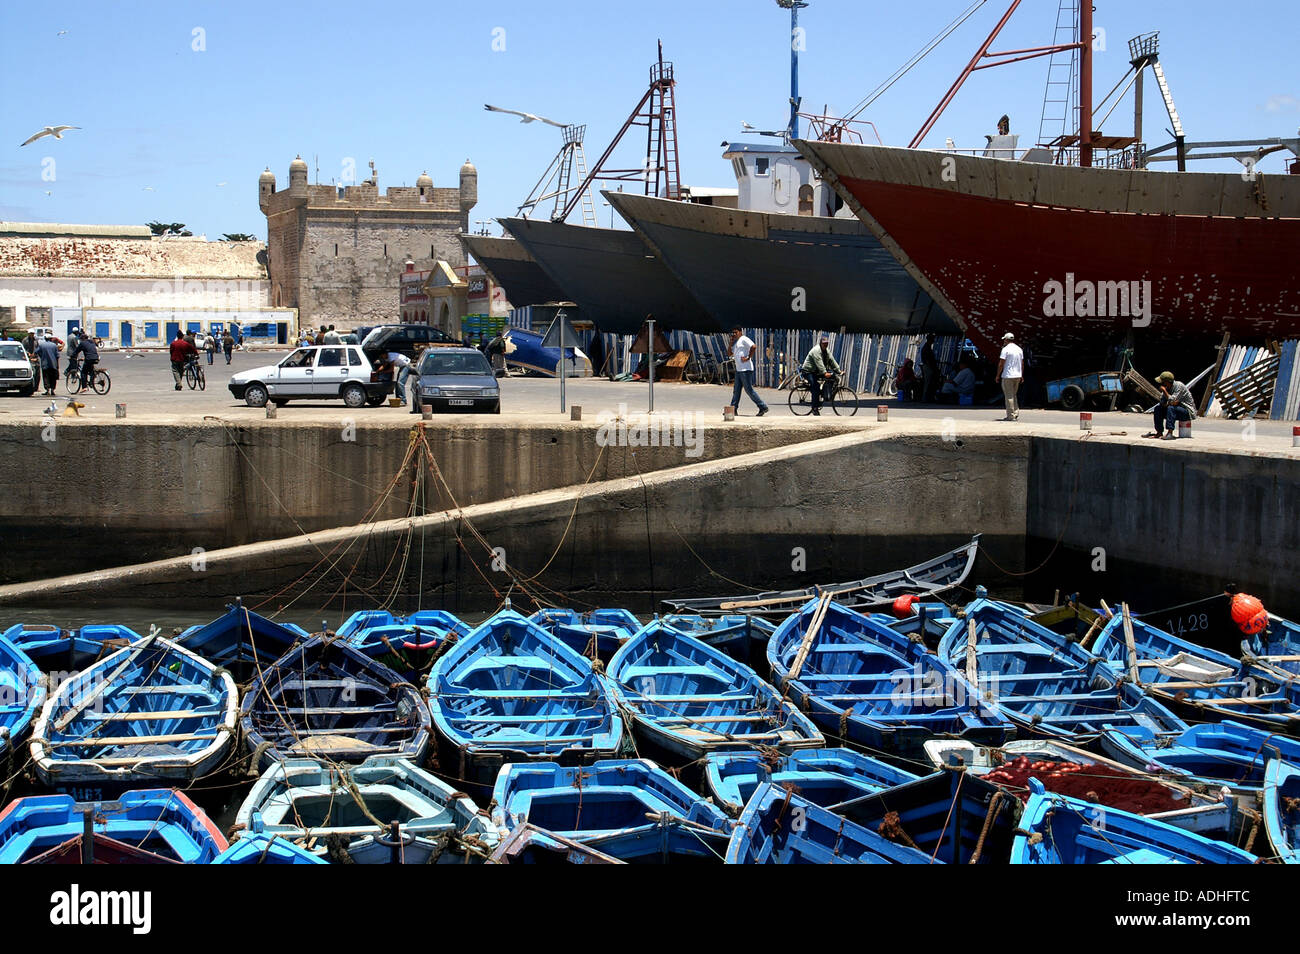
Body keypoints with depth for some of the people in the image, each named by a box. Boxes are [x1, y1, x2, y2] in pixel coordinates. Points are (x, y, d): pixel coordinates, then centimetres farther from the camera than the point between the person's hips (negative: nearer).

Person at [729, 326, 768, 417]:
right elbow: (730, 354, 20)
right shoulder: (735, 342, 20)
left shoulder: (744, 339, -8)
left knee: (749, 390, -8)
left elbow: (753, 346, -22)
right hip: (738, 370, 10)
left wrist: (748, 358, -19)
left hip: (746, 369, -10)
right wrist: (731, 343, 8)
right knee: (736, 390, 8)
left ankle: (763, 407, -4)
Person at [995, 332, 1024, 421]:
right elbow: (1022, 364, 15)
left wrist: (998, 375, -4)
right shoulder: (1019, 349, 11)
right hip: (1018, 375, 7)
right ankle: (1016, 414, 12)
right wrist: (1022, 375, 22)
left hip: (1008, 376, -7)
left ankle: (1010, 416, -5)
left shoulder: (1005, 349, -10)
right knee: (1013, 395, 17)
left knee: (1009, 396, -3)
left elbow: (1001, 364, -12)